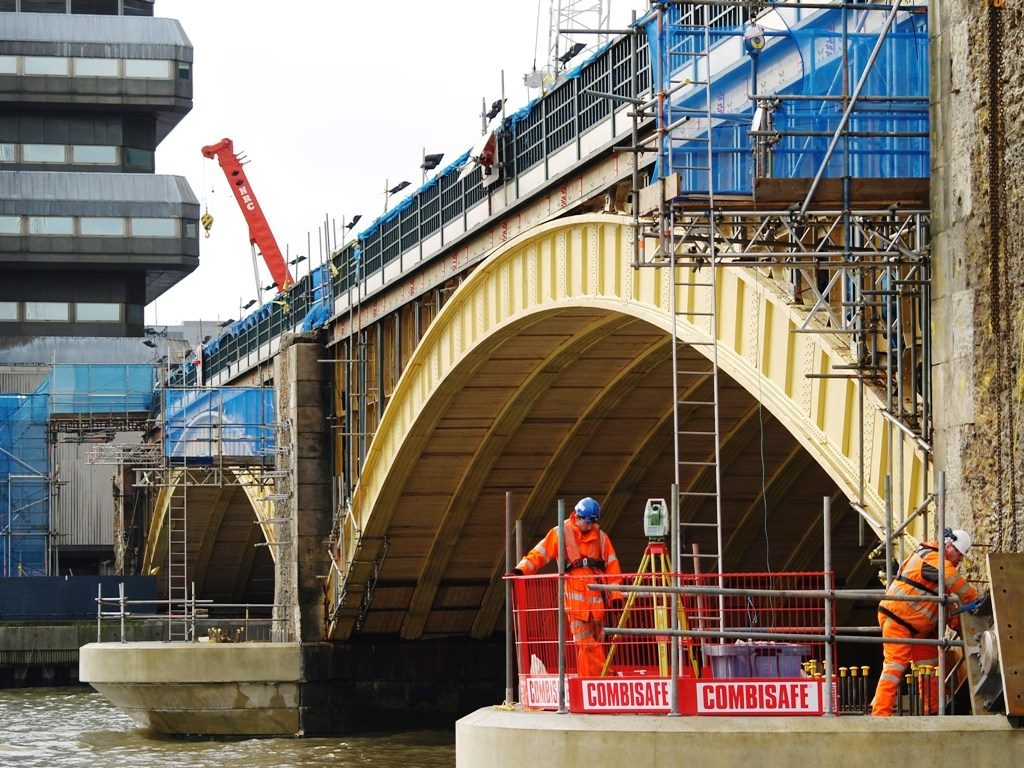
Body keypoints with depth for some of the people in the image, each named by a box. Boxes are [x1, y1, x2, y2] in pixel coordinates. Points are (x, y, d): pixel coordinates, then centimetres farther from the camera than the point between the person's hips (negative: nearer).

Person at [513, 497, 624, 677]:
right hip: (575, 597, -3)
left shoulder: (600, 537, 13)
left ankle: (597, 678, 9)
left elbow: (612, 565, 12)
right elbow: (539, 553, 1)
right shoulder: (561, 533, 4)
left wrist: (616, 593, 4)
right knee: (583, 642, -7)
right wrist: (521, 568, -15)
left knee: (597, 640, 4)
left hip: (596, 597, 3)